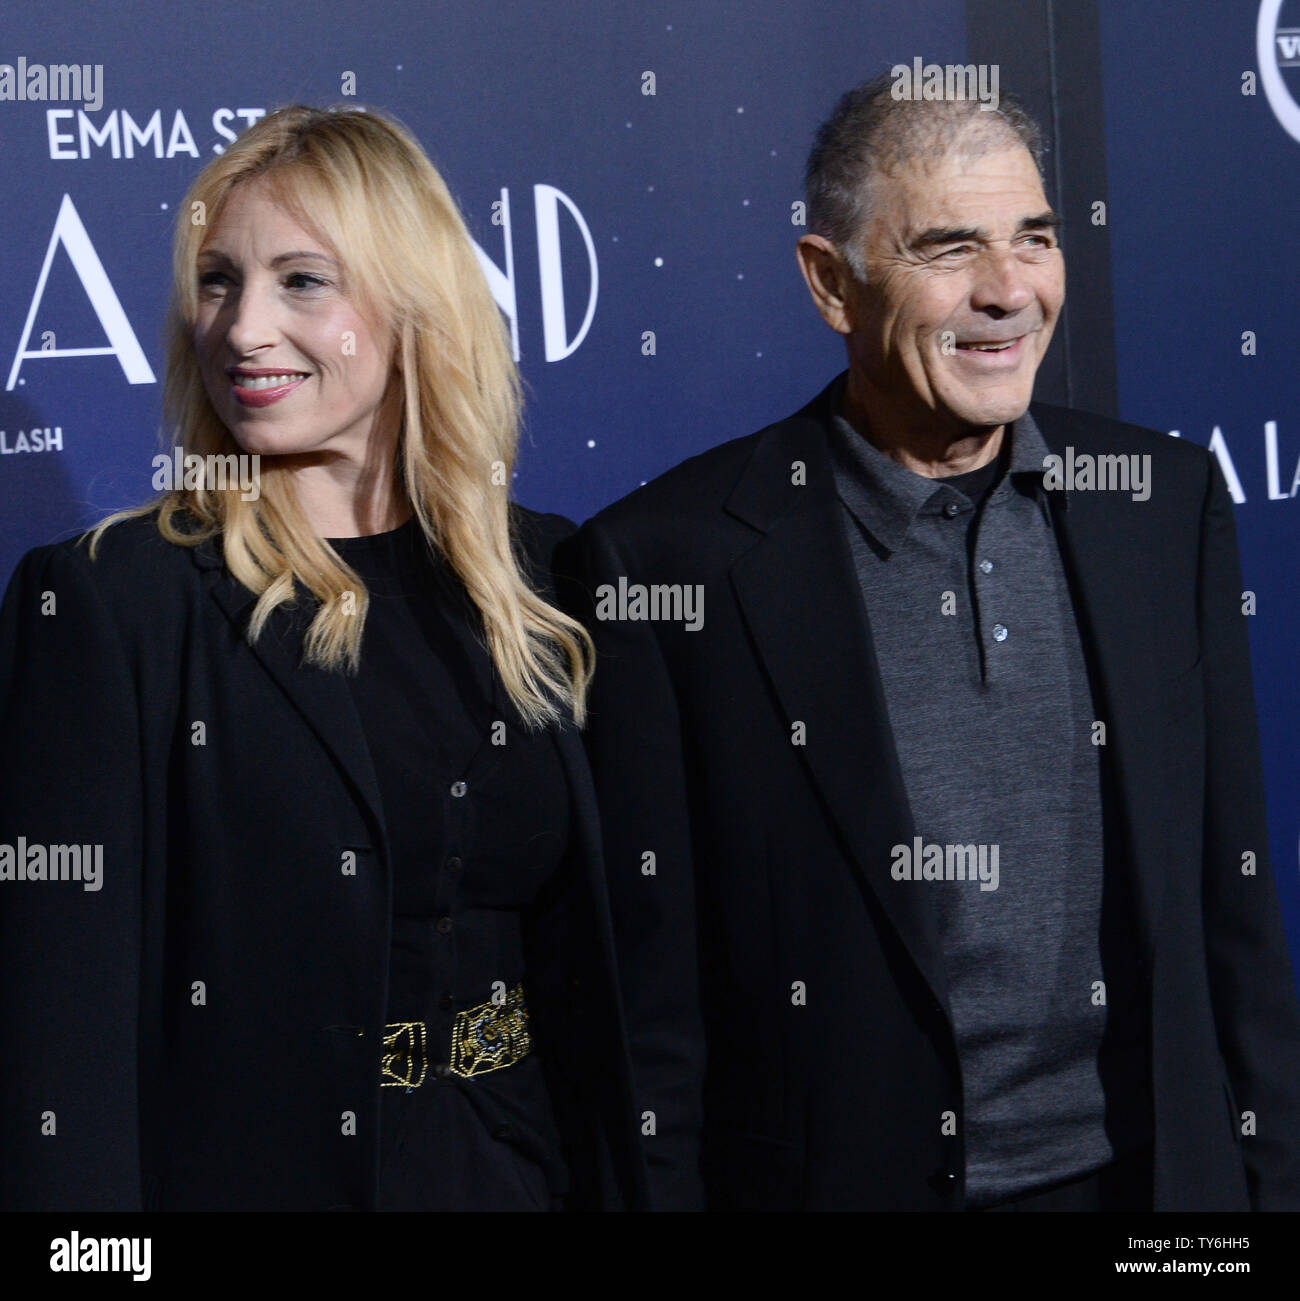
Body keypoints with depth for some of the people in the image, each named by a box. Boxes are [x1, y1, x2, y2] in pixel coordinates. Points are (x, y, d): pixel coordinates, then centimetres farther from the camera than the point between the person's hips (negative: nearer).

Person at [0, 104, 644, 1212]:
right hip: (246, 1169, -4)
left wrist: (616, 1183, 0)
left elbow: (589, 958, 6)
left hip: (524, 1168, 4)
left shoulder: (534, 580, 2)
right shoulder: (106, 599, -11)